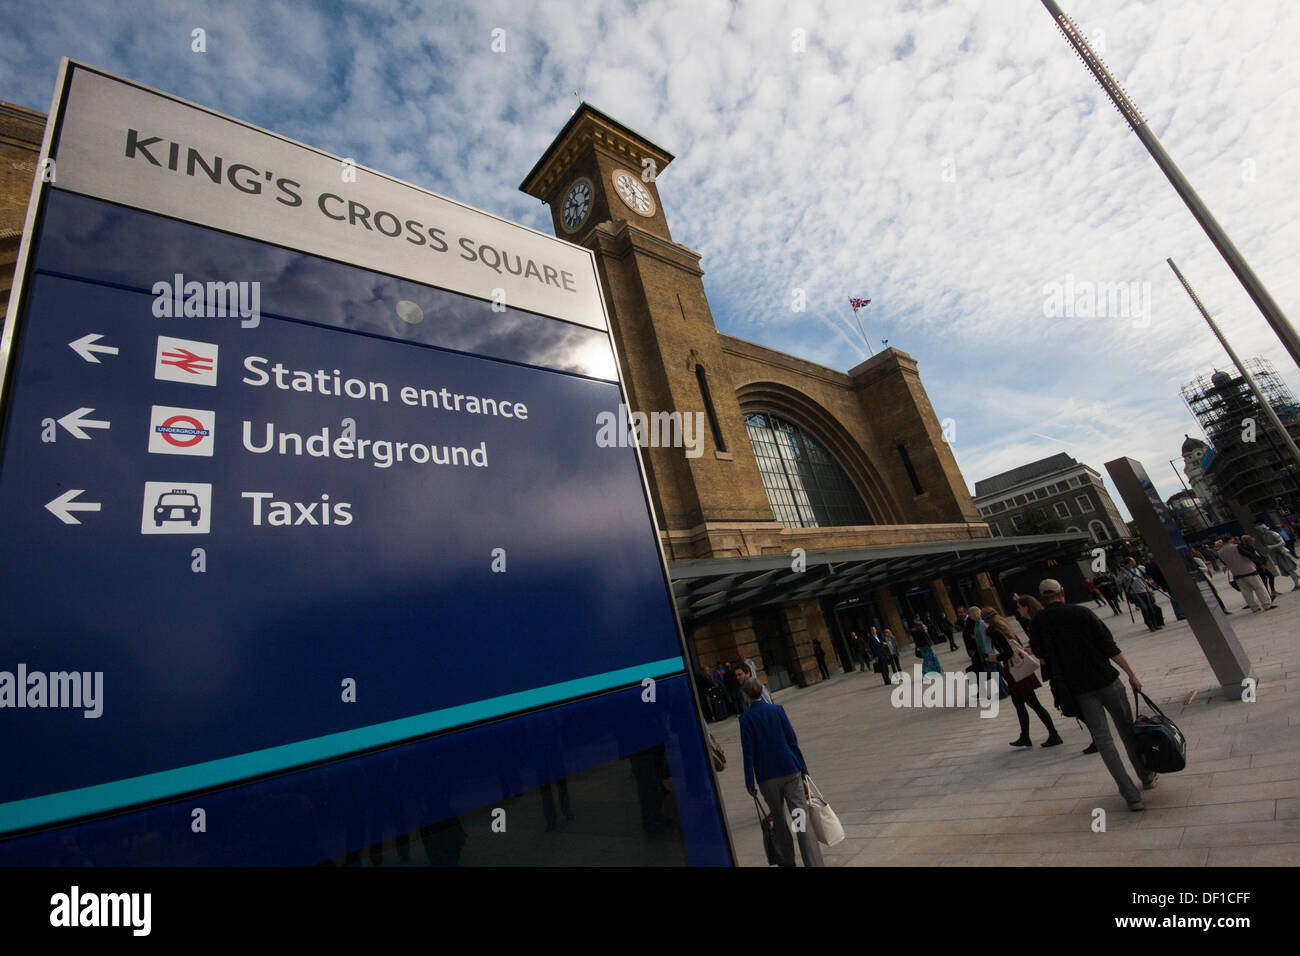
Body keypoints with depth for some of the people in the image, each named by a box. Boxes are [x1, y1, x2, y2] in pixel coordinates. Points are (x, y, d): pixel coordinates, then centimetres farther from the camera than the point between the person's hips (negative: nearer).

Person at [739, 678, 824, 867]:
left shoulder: (745, 718, -10)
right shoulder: (777, 709, -4)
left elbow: (748, 752, -8)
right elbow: (792, 740, 0)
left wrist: (750, 783, -2)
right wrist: (802, 767, 9)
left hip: (767, 776, -1)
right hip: (790, 769, 1)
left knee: (778, 818, 17)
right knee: (802, 816, 3)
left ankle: (786, 860, 30)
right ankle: (814, 862, 0)